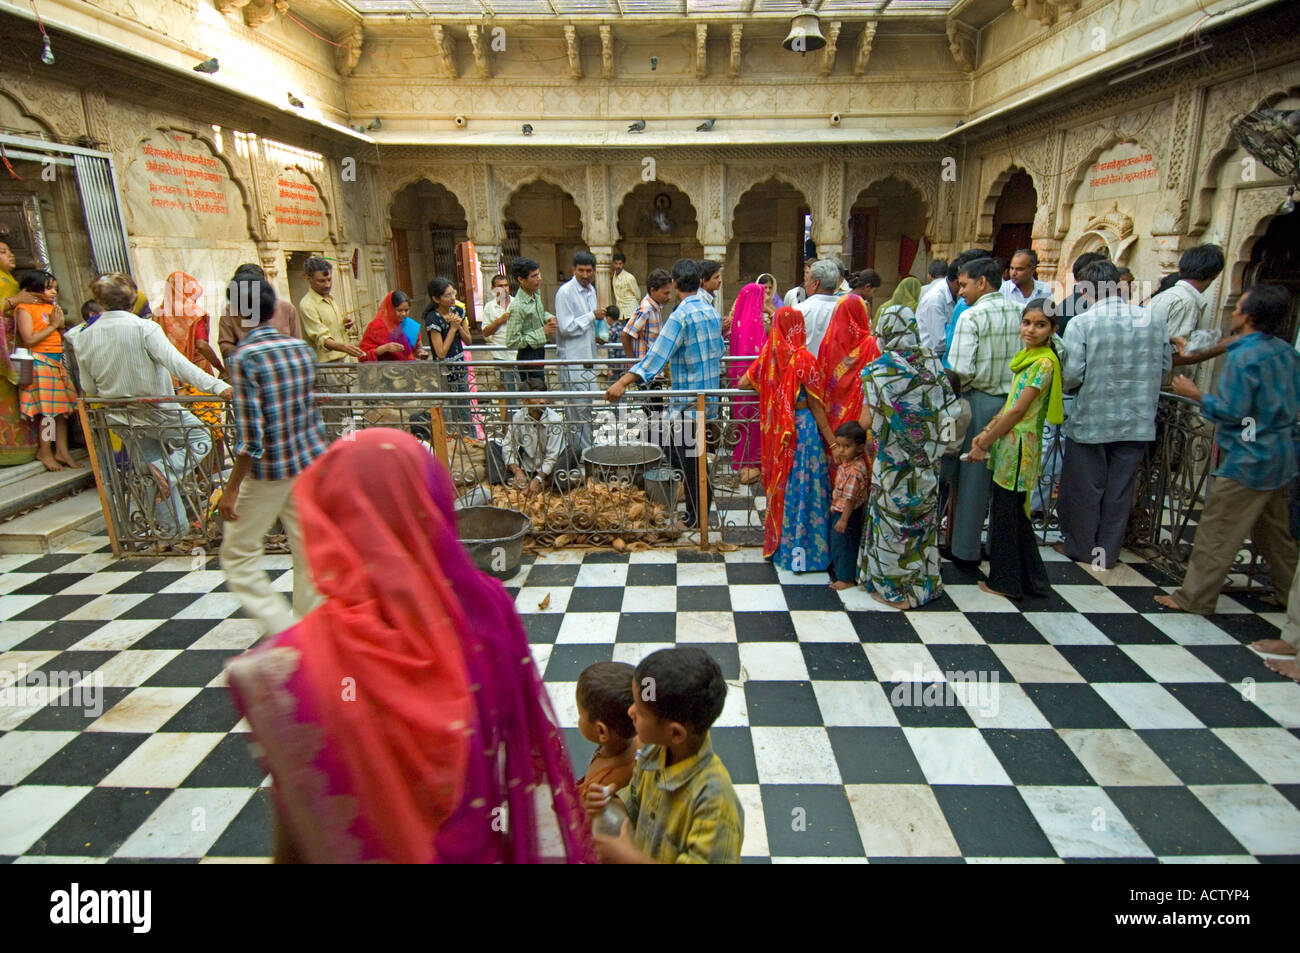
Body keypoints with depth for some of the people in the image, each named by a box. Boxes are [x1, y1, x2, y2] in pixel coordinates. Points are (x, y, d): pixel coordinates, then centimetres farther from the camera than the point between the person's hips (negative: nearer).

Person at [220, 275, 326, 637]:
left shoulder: (245, 357, -16)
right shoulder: (302, 349, 3)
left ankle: (285, 631, 3)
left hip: (267, 470, -6)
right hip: (310, 460, 6)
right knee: (308, 550, 14)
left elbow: (250, 435, -20)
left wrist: (232, 488, -14)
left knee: (238, 555, 9)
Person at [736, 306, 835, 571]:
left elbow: (742, 383, 10)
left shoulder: (767, 355, 1)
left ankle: (778, 546, 26)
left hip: (776, 431, 6)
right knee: (804, 486, 3)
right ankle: (802, 552, 11)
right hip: (802, 428, -6)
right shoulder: (803, 358, -13)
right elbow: (815, 405, -11)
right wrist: (832, 440, -5)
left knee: (780, 484, 16)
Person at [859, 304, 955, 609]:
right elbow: (945, 407, 2)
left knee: (892, 518, 7)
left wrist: (862, 421, 8)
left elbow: (868, 420, -13)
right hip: (928, 459, 5)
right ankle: (924, 583, 29)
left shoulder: (880, 369, -12)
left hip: (893, 460, -5)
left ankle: (894, 588, 17)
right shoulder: (932, 362, 0)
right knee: (923, 515, 17)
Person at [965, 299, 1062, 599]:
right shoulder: (1029, 357, 13)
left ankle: (1007, 581, 15)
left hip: (1018, 447, -9)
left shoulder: (1044, 362, -15)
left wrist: (985, 443, -12)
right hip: (1008, 443, 9)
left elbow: (1018, 411, -17)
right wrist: (986, 433, 5)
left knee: (1007, 512, 1)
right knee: (1011, 511, 16)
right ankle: (1027, 579, 28)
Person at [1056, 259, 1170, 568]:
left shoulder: (1081, 323, -14)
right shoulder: (1153, 320, -1)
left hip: (1091, 419, -3)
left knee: (1085, 487, 12)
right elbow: (1165, 367, 7)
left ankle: (1081, 547, 24)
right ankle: (1109, 551, 24)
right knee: (1120, 488, 13)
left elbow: (1072, 375, -18)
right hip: (1137, 421, 4)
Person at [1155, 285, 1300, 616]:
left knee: (1216, 532, -2)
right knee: (1273, 530, 21)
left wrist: (1196, 395, -9)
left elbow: (1233, 412, -20)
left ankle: (1193, 598, 4)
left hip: (1248, 459, -9)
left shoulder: (1242, 356, -18)